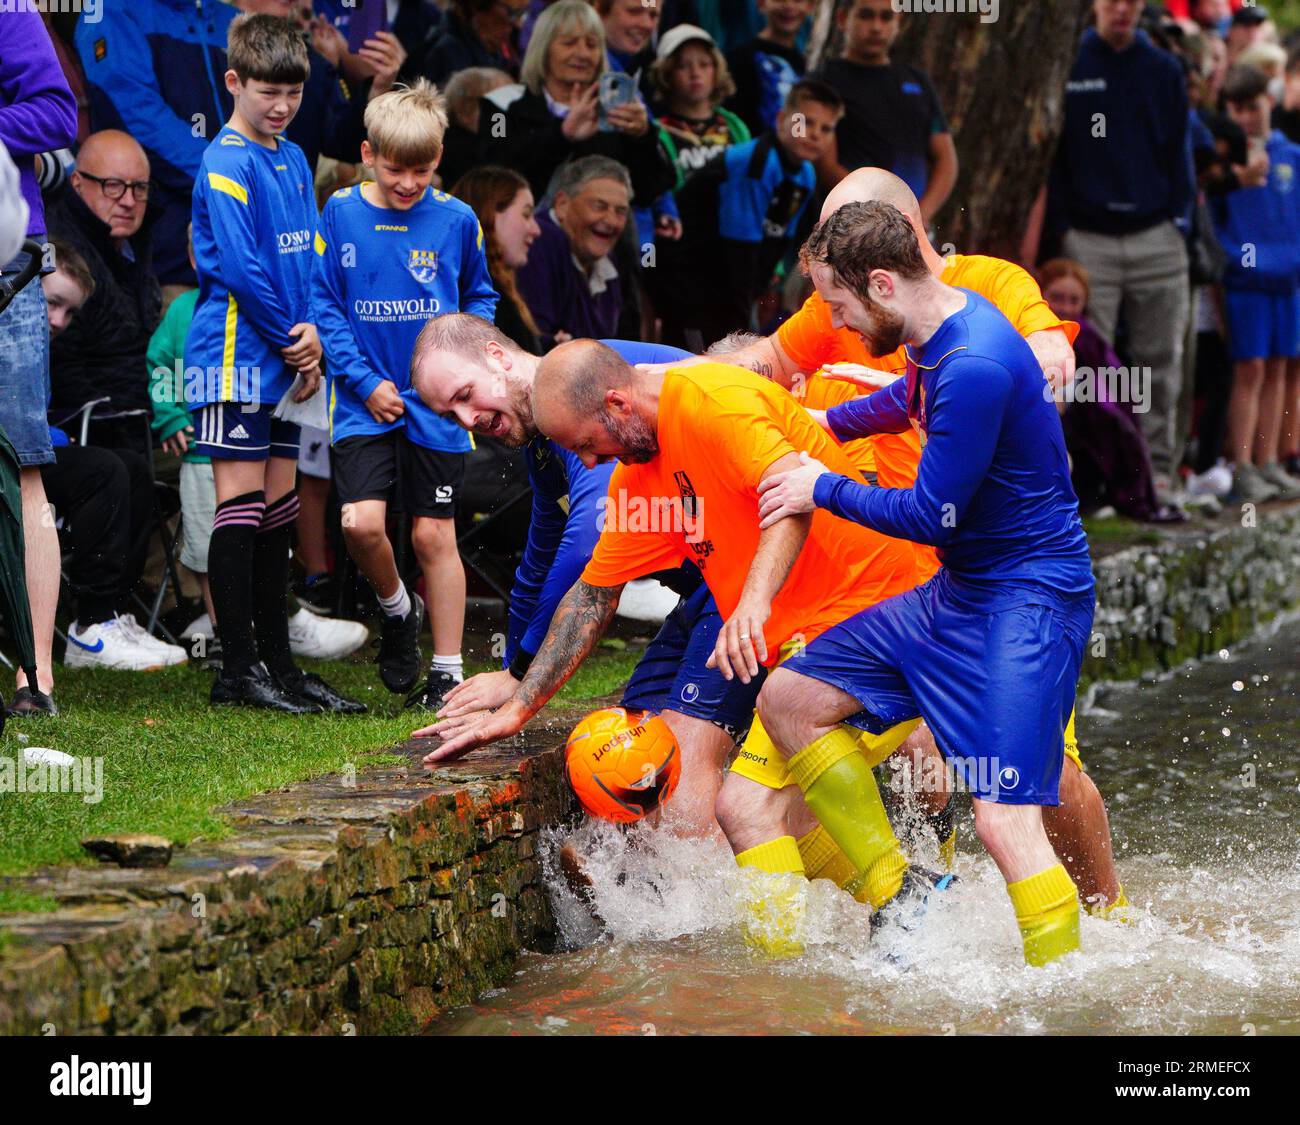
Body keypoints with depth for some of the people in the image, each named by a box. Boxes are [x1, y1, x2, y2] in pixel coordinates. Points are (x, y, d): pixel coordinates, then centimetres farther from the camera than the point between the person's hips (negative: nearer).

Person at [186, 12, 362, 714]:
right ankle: (238, 669, -5)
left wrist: (312, 338, -1)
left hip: (283, 360, 8)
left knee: (277, 504, 9)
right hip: (235, 352, -8)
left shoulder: (293, 161, 15)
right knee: (241, 501, -7)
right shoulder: (226, 161, -10)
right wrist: (293, 338, -10)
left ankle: (276, 661, 14)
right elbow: (237, 266, -17)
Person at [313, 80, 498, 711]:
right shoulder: (340, 214, -1)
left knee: (434, 535, 3)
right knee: (362, 524, -16)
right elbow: (324, 304, 2)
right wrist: (364, 381, -7)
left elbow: (480, 296, 15)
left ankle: (447, 674, 14)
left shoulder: (456, 219, 2)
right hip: (365, 399, 0)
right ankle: (396, 609, 17)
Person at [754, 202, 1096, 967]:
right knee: (789, 700, 10)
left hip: (1029, 601, -10)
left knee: (1006, 821, -20)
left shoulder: (977, 367, -25)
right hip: (959, 590, 10)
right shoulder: (938, 337, 6)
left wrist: (825, 490, -4)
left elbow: (932, 514, -18)